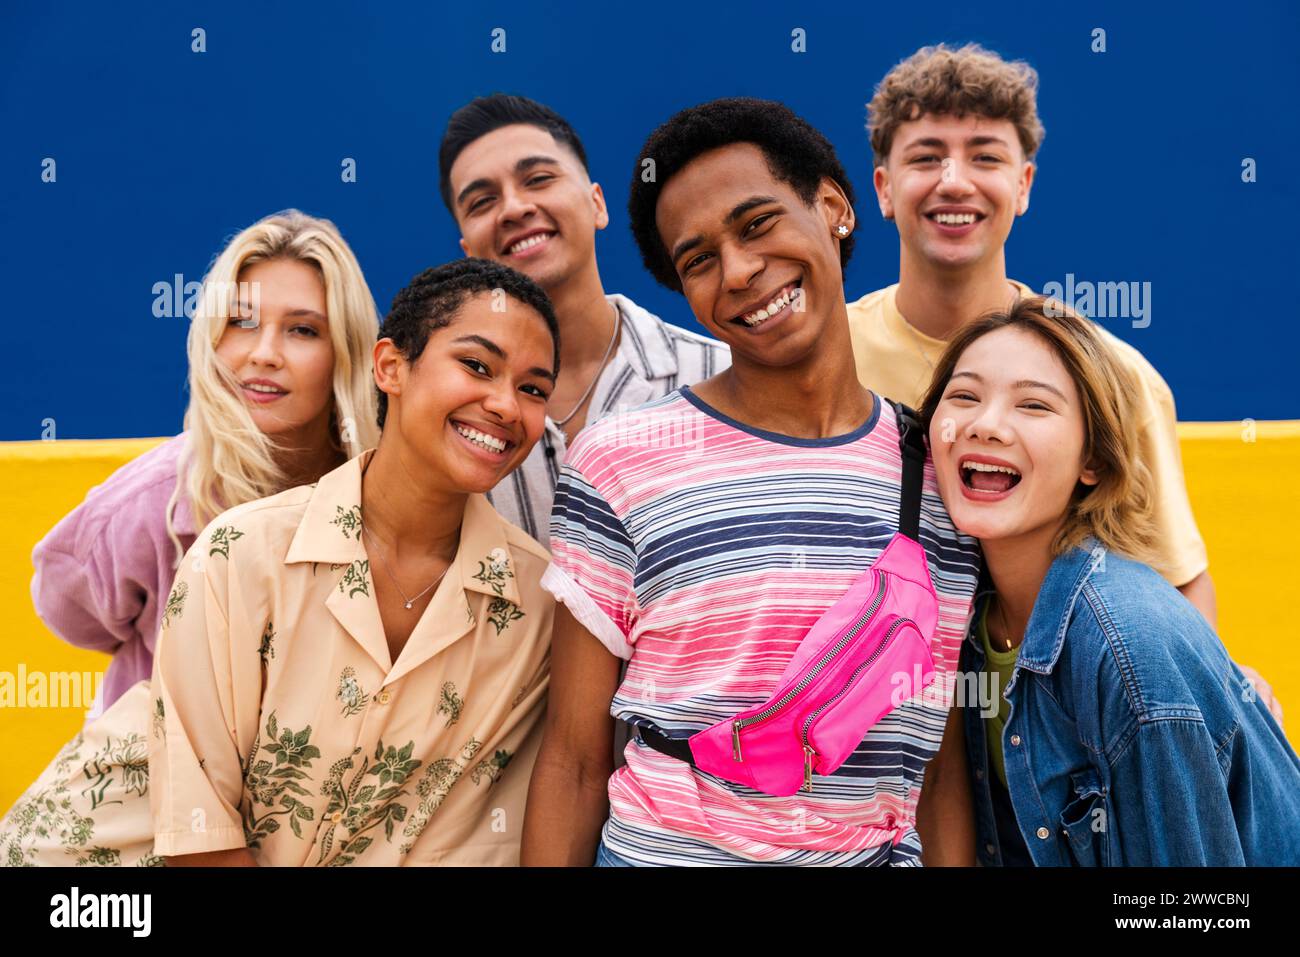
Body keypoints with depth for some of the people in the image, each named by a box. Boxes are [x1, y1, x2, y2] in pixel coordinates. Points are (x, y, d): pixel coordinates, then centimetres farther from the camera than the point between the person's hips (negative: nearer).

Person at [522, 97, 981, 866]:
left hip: (882, 854, 3)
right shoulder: (618, 465, -9)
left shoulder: (947, 473, -2)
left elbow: (945, 775, 2)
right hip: (655, 848, -2)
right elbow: (574, 763, -7)